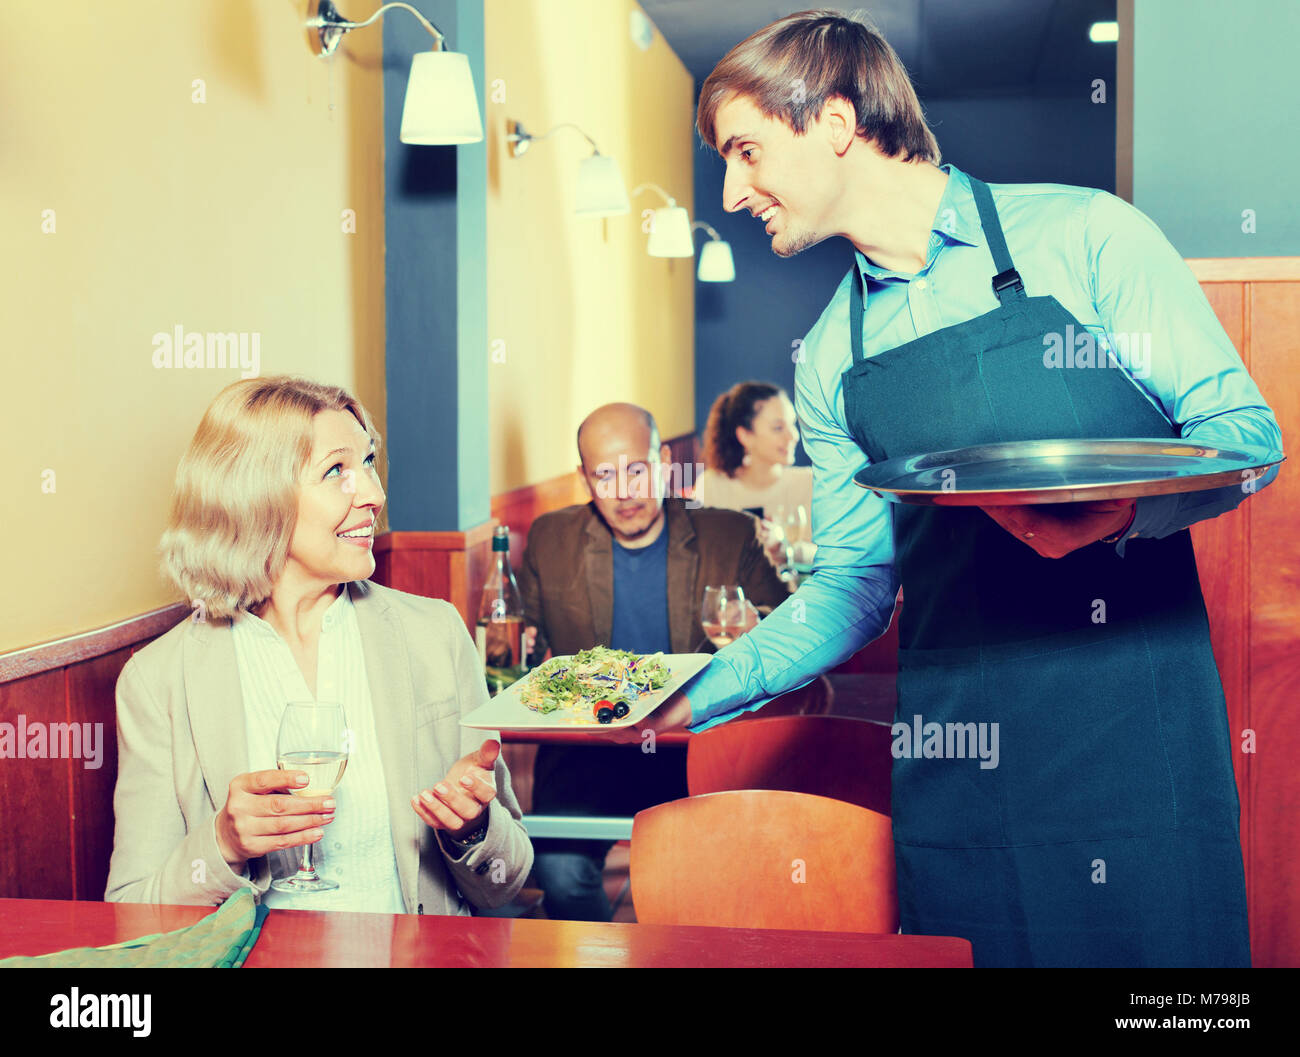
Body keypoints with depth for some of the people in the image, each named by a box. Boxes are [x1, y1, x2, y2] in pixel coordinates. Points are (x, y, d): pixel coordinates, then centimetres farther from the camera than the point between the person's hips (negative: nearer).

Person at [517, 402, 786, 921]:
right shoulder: (550, 539, 9)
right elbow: (525, 638, 17)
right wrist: (518, 650, -8)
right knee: (559, 868, -26)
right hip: (588, 754, 1)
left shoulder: (731, 537, 5)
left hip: (701, 749, 0)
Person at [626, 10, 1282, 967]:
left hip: (1138, 710, -3)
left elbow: (1246, 435, -2)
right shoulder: (831, 358, 11)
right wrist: (702, 691, 3)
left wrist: (1118, 510, -22)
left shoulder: (1083, 235, -2)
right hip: (954, 741, 4)